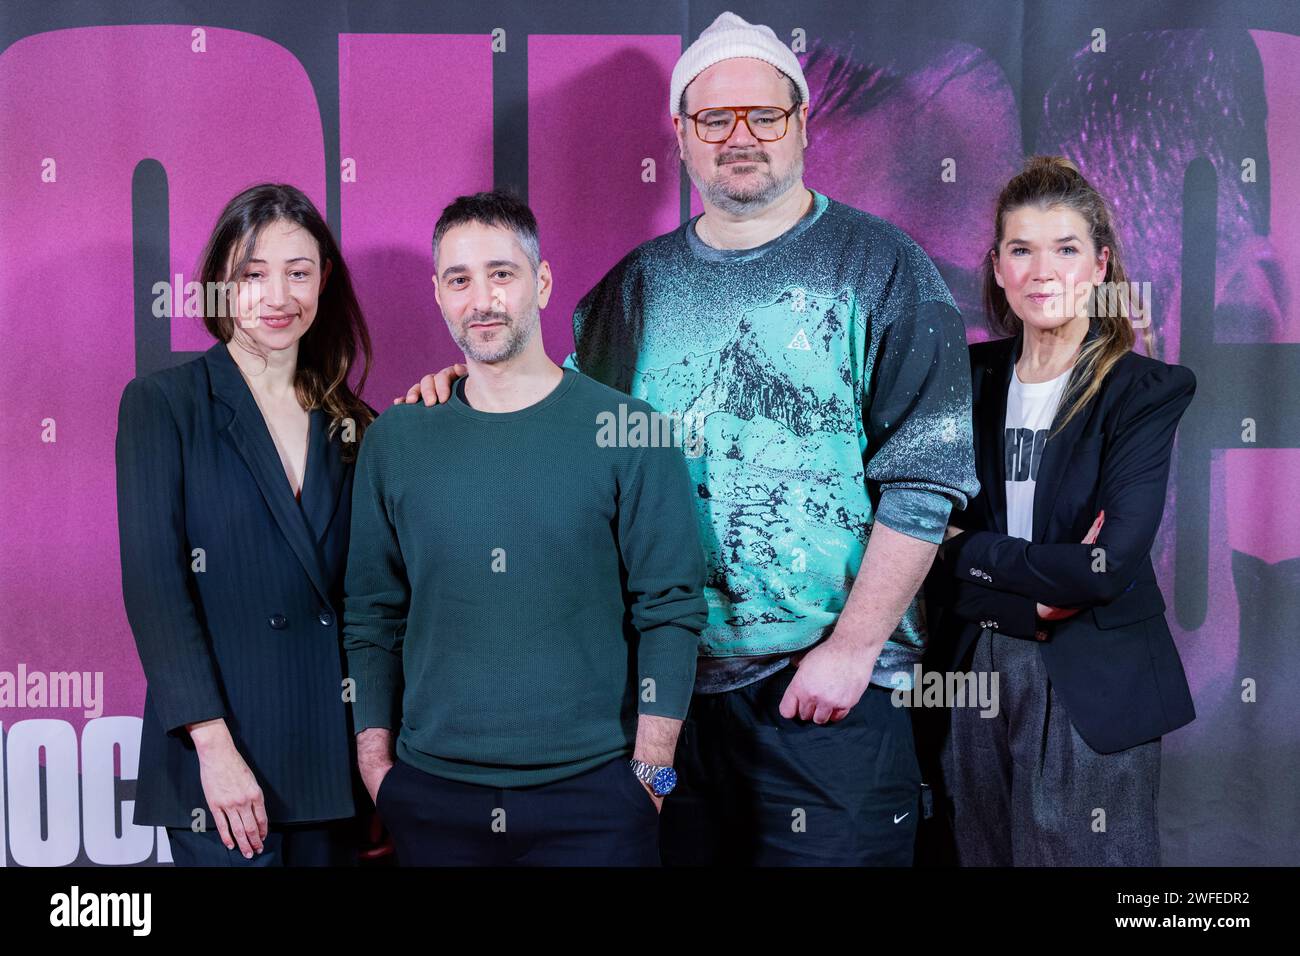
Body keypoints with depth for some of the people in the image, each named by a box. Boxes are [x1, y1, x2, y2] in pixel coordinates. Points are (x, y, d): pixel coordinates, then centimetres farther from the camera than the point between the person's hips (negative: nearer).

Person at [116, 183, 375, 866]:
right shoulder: (161, 403, -2)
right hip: (221, 763, -4)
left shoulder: (350, 422, 10)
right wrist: (214, 746, -16)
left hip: (333, 758, 4)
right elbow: (152, 583, -10)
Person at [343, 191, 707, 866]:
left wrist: (650, 769, -8)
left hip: (592, 791, -2)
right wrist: (375, 759, 2)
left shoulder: (629, 431, -3)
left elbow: (671, 609, -4)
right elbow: (371, 615, 8)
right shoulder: (394, 441, 4)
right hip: (432, 794, 2)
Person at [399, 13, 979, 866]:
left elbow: (925, 477, -8)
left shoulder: (882, 268, -2)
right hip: (668, 677, 4)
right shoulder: (640, 282, 10)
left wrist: (851, 647, -13)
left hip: (828, 684, -3)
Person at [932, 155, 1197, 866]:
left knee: (1078, 856, 8)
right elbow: (931, 527, -1)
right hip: (981, 667, 4)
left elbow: (1112, 566, -20)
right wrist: (1041, 582, -16)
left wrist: (968, 551, -11)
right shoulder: (974, 375, 3)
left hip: (1089, 684, -4)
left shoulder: (1144, 391, -10)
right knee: (983, 849, 16)